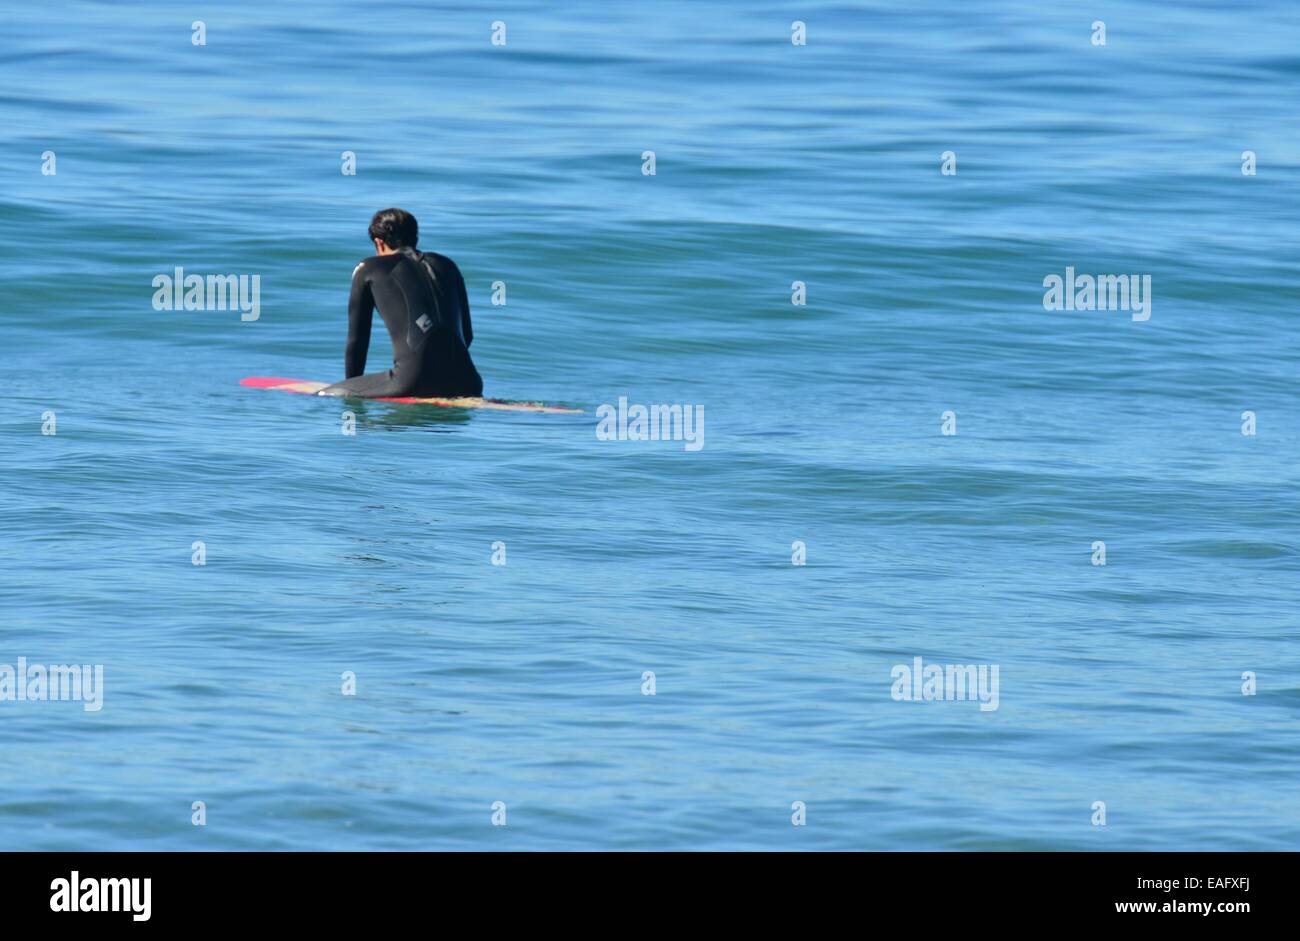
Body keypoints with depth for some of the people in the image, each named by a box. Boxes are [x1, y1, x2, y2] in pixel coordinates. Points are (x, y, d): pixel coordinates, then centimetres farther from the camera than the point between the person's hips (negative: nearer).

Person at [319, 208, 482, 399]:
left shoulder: (368, 269, 14)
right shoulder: (446, 265, 25)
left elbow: (357, 340, 17)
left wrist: (351, 392, 29)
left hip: (413, 382, -4)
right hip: (462, 384, 4)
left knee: (323, 397, 8)